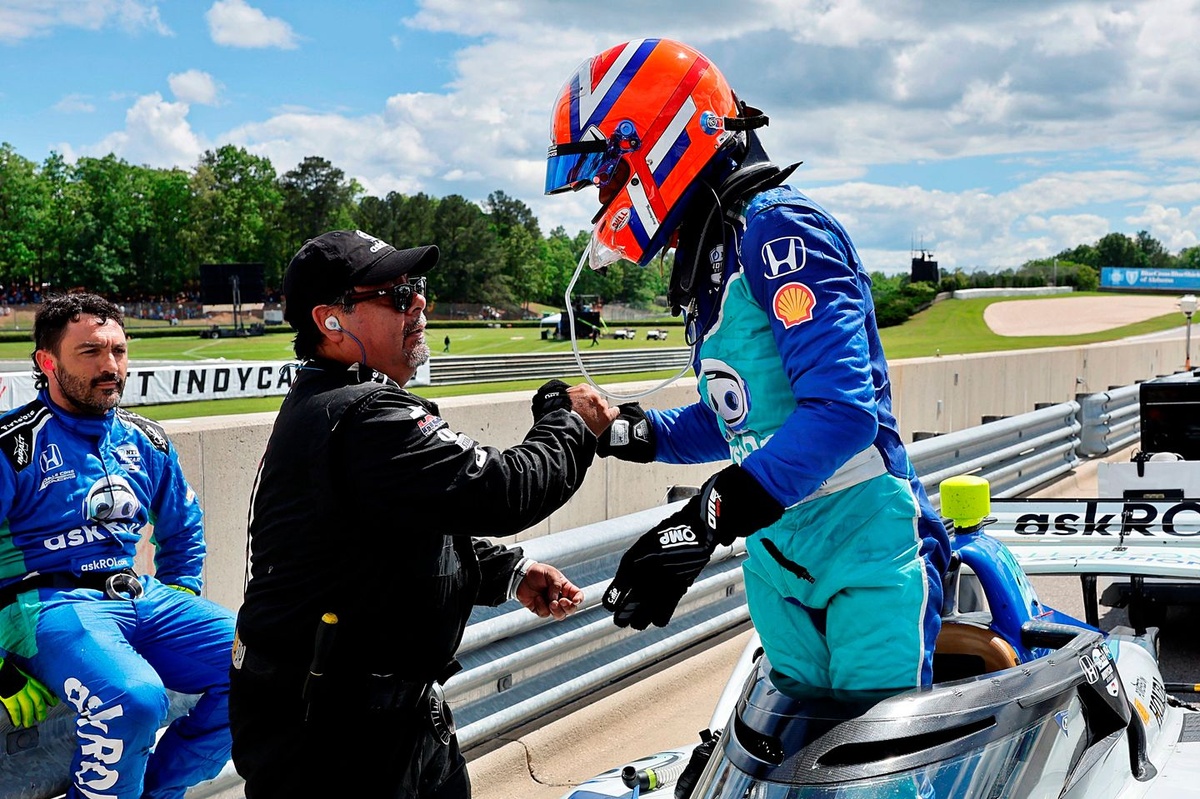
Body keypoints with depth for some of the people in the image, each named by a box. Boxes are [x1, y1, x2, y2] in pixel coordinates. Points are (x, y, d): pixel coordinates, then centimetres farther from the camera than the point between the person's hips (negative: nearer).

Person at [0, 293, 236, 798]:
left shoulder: (146, 442, 13)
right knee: (134, 699, -35)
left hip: (140, 597, 7)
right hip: (51, 605, -6)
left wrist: (180, 601, 16)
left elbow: (182, 529, 29)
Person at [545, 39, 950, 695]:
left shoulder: (778, 230, -15)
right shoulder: (706, 260, 14)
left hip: (867, 549, -9)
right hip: (774, 557, 9)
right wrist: (632, 431, 7)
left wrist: (707, 518, -32)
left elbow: (841, 409, -28)